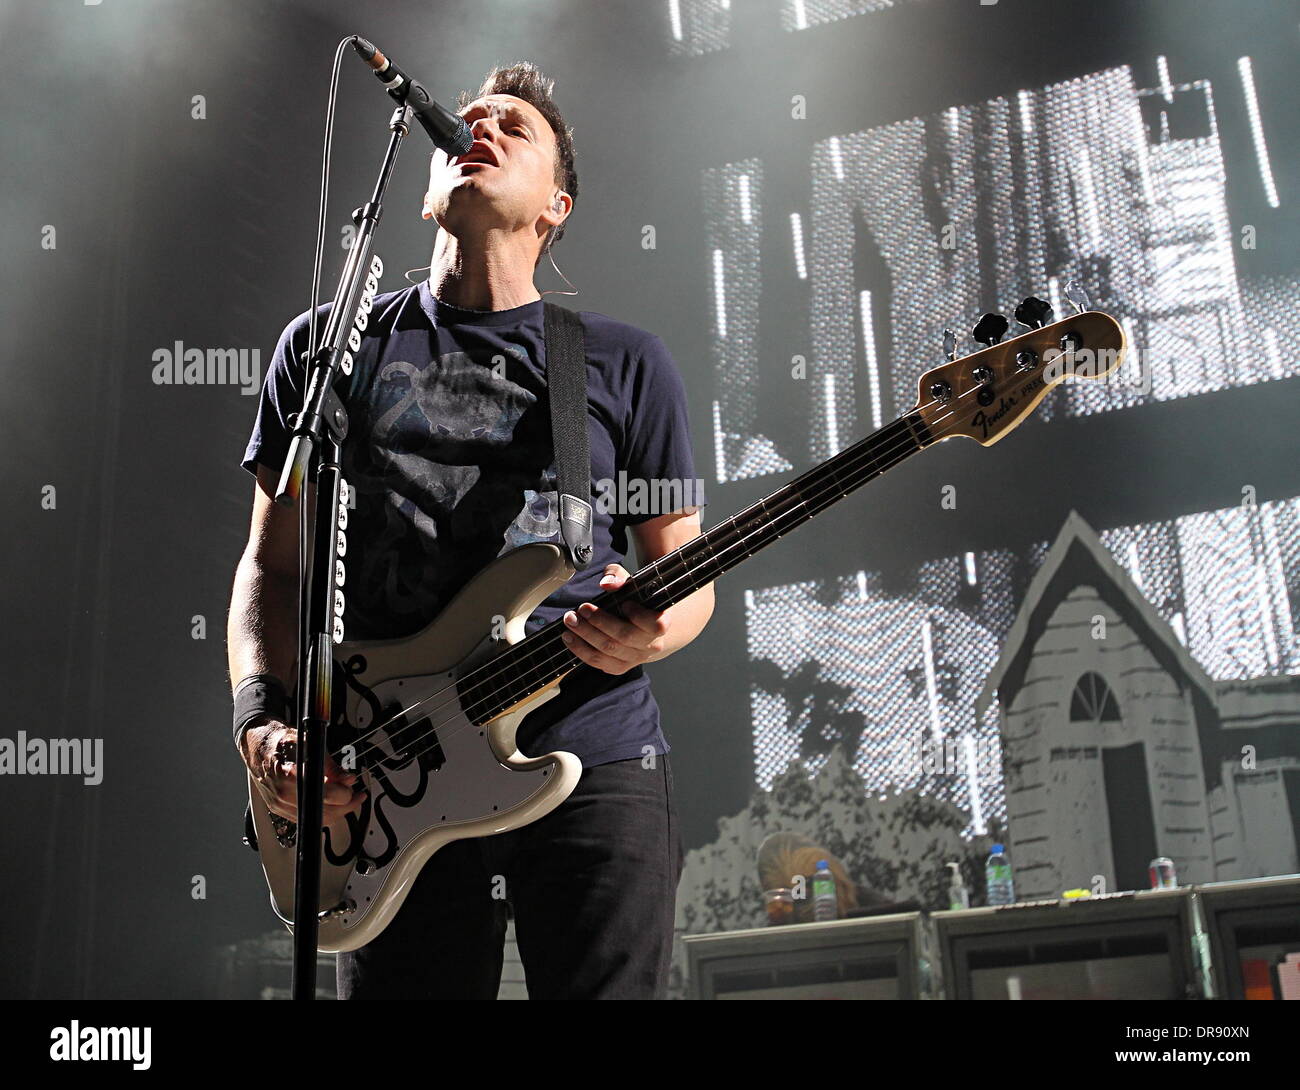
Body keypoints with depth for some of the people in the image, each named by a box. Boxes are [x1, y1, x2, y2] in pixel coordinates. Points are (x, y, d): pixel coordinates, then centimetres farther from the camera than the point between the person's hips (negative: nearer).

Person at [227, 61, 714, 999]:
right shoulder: (331, 348, 11)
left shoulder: (626, 362, 8)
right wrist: (264, 722, -3)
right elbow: (274, 563, 12)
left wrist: (653, 631, -14)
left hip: (596, 762, 0)